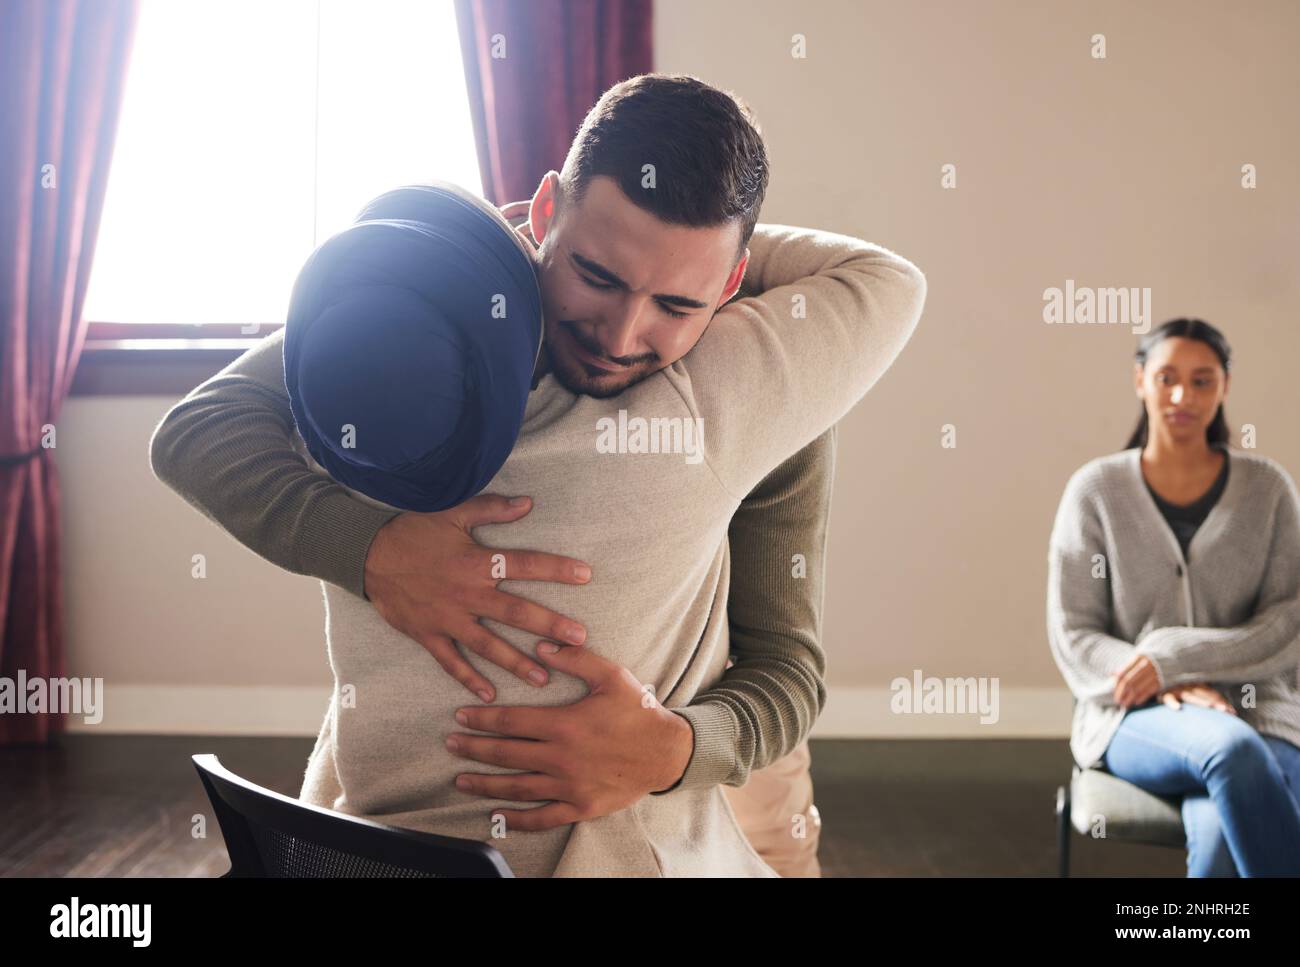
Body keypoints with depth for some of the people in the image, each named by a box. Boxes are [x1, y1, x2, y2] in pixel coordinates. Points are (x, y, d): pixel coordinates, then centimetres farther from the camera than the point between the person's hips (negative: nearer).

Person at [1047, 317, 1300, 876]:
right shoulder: (1095, 490, 1)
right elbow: (1072, 635, -1)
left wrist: (1176, 658, -16)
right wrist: (1171, 690, -17)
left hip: (1254, 715, 0)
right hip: (1136, 719, 0)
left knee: (1222, 836, -34)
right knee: (1232, 749, -36)